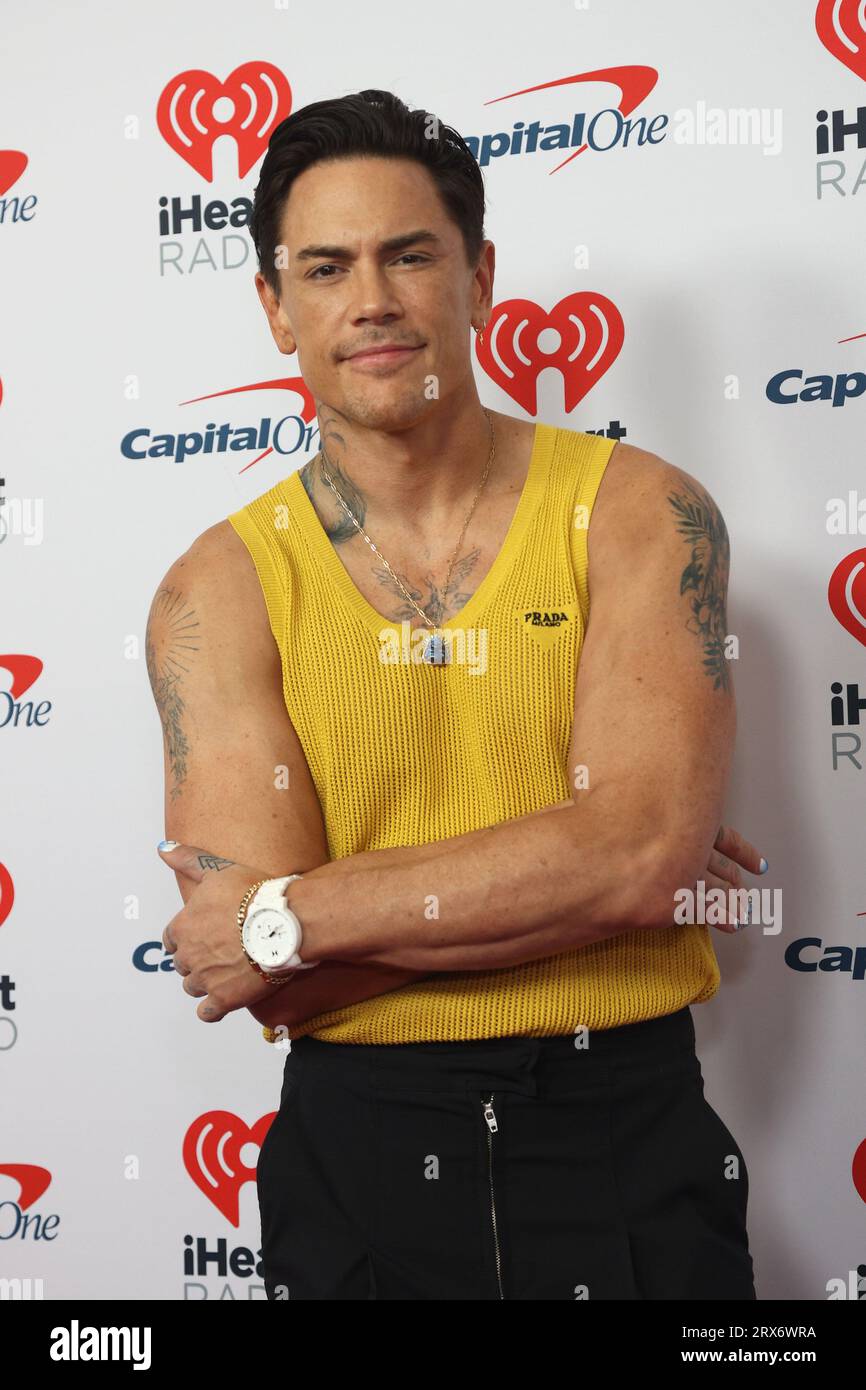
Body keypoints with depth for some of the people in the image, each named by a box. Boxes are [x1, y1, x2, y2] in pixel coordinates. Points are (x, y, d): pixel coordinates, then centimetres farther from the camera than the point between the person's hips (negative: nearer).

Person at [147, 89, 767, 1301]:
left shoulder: (636, 510, -5)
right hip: (360, 1149, 1)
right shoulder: (221, 588, -5)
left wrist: (288, 919, -17)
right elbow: (261, 978, -15)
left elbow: (644, 836, -19)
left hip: (631, 1139, 0)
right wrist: (585, 871, -16)